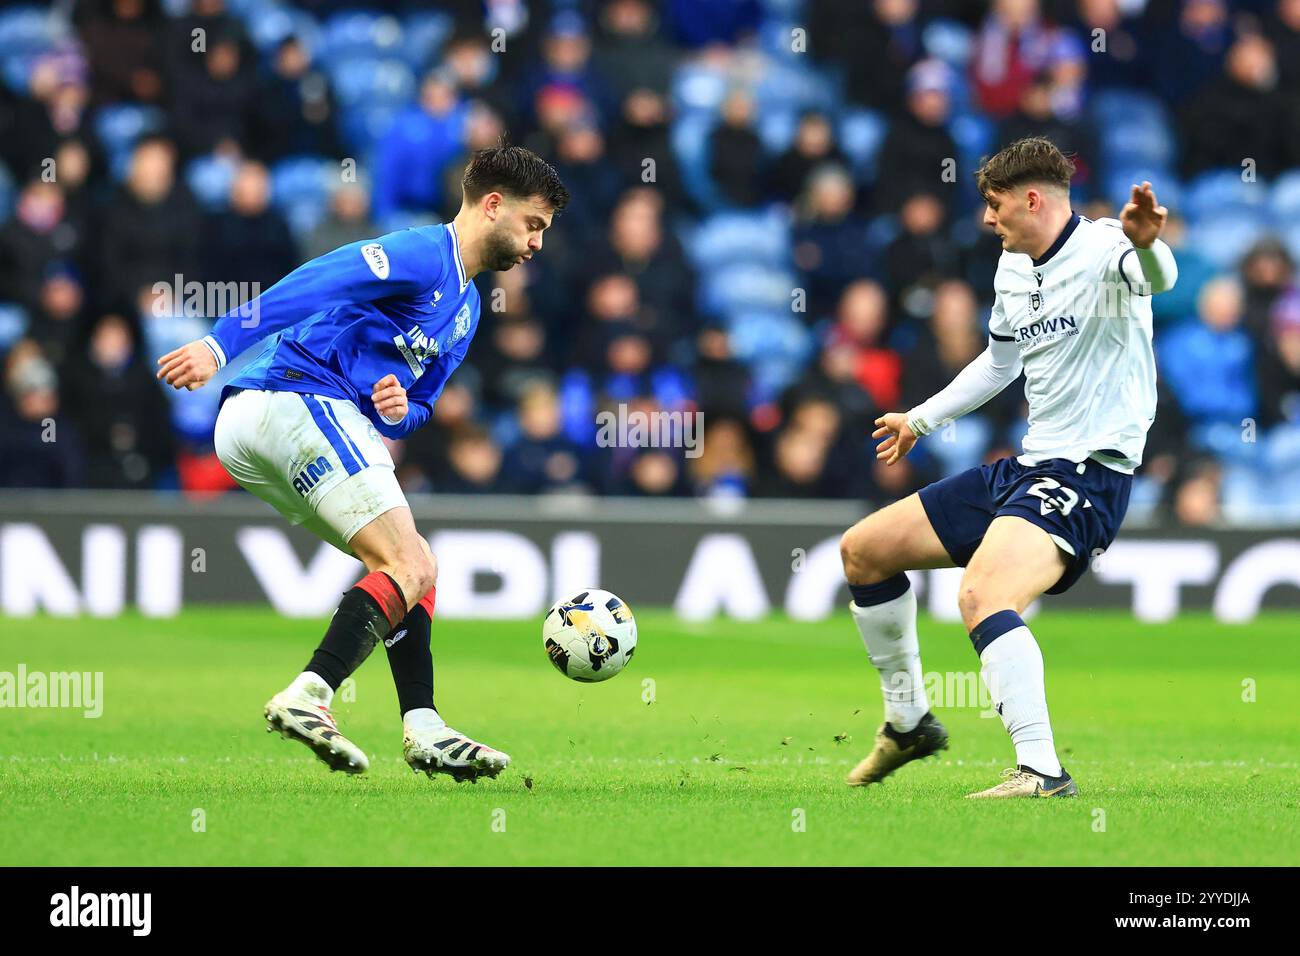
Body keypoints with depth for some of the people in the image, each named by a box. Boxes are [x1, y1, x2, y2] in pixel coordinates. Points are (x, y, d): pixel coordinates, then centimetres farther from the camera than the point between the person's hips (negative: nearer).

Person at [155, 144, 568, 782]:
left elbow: (420, 405, 29)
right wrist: (219, 345, -31)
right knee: (410, 569, -16)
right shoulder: (423, 254, -7)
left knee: (414, 568, 12)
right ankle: (306, 699, -29)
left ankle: (424, 732, 5)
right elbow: (314, 284, -19)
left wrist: (399, 410, 2)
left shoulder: (467, 306, 25)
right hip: (297, 400, -10)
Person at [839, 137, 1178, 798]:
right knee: (862, 550, 16)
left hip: (1088, 473, -10)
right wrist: (920, 420, 39)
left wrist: (1145, 244, -63)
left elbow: (1154, 276, -40)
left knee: (981, 596, -34)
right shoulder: (1012, 268, 12)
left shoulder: (1102, 250, -15)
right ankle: (908, 723, 29)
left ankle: (1041, 770, -35)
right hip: (1023, 468, 10)